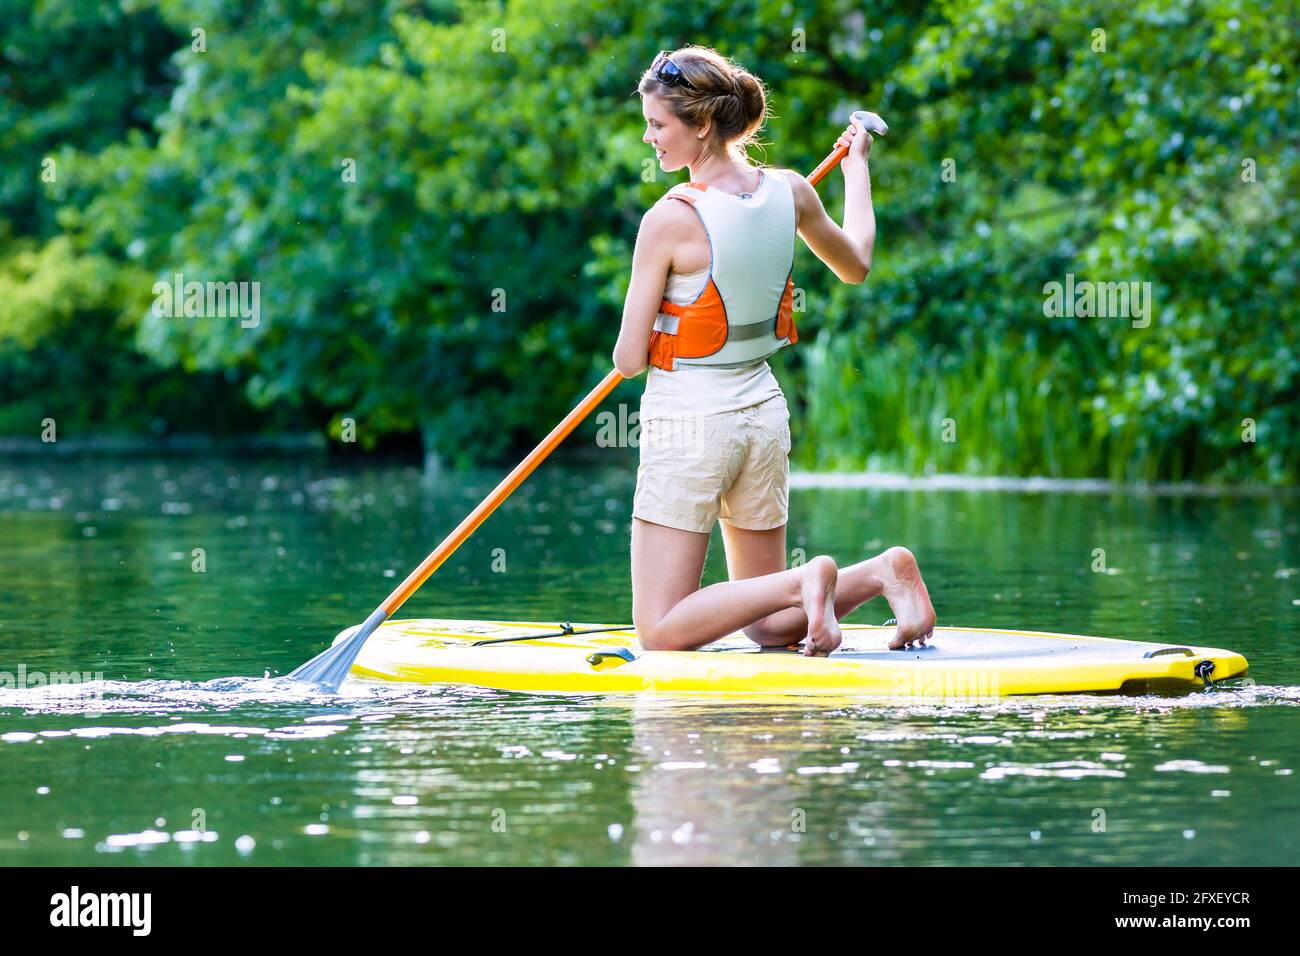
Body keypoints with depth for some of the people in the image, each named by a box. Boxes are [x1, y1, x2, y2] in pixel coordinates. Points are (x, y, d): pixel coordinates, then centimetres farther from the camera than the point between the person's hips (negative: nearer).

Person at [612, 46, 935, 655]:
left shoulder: (669, 220, -19)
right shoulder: (790, 192, -1)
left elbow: (629, 360, -14)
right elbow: (855, 266, 21)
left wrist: (633, 348, 11)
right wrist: (856, 167, 35)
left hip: (688, 423, -7)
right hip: (764, 414, 7)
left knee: (660, 634, -4)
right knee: (769, 627, 18)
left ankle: (803, 584, -19)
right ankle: (881, 572, -3)